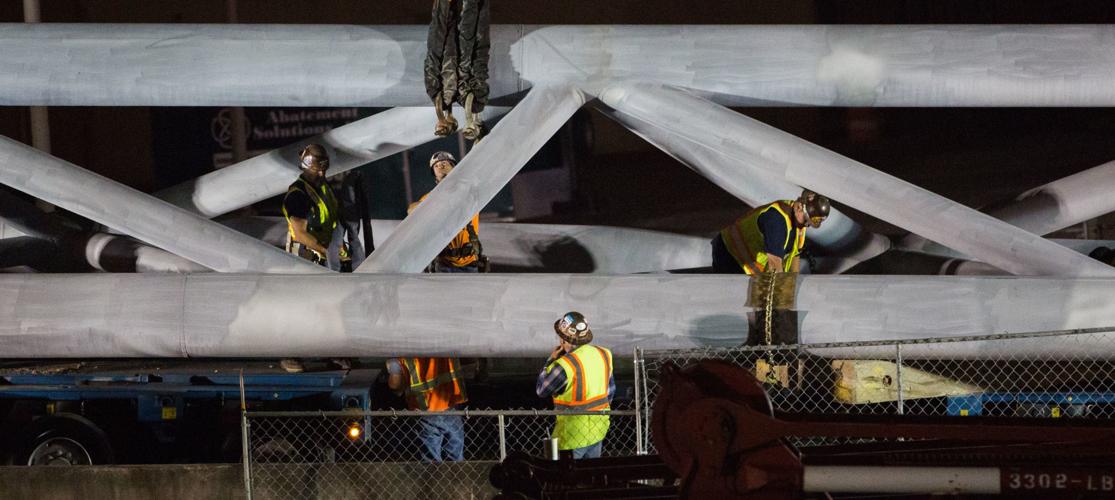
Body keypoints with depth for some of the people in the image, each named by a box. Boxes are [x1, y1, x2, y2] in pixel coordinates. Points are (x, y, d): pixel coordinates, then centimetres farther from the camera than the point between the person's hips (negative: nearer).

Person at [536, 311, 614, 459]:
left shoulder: (565, 365, -24)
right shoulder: (602, 355, -2)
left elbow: (541, 390, -9)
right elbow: (610, 389, 11)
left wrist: (551, 361, -2)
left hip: (574, 434, -7)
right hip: (599, 428, 7)